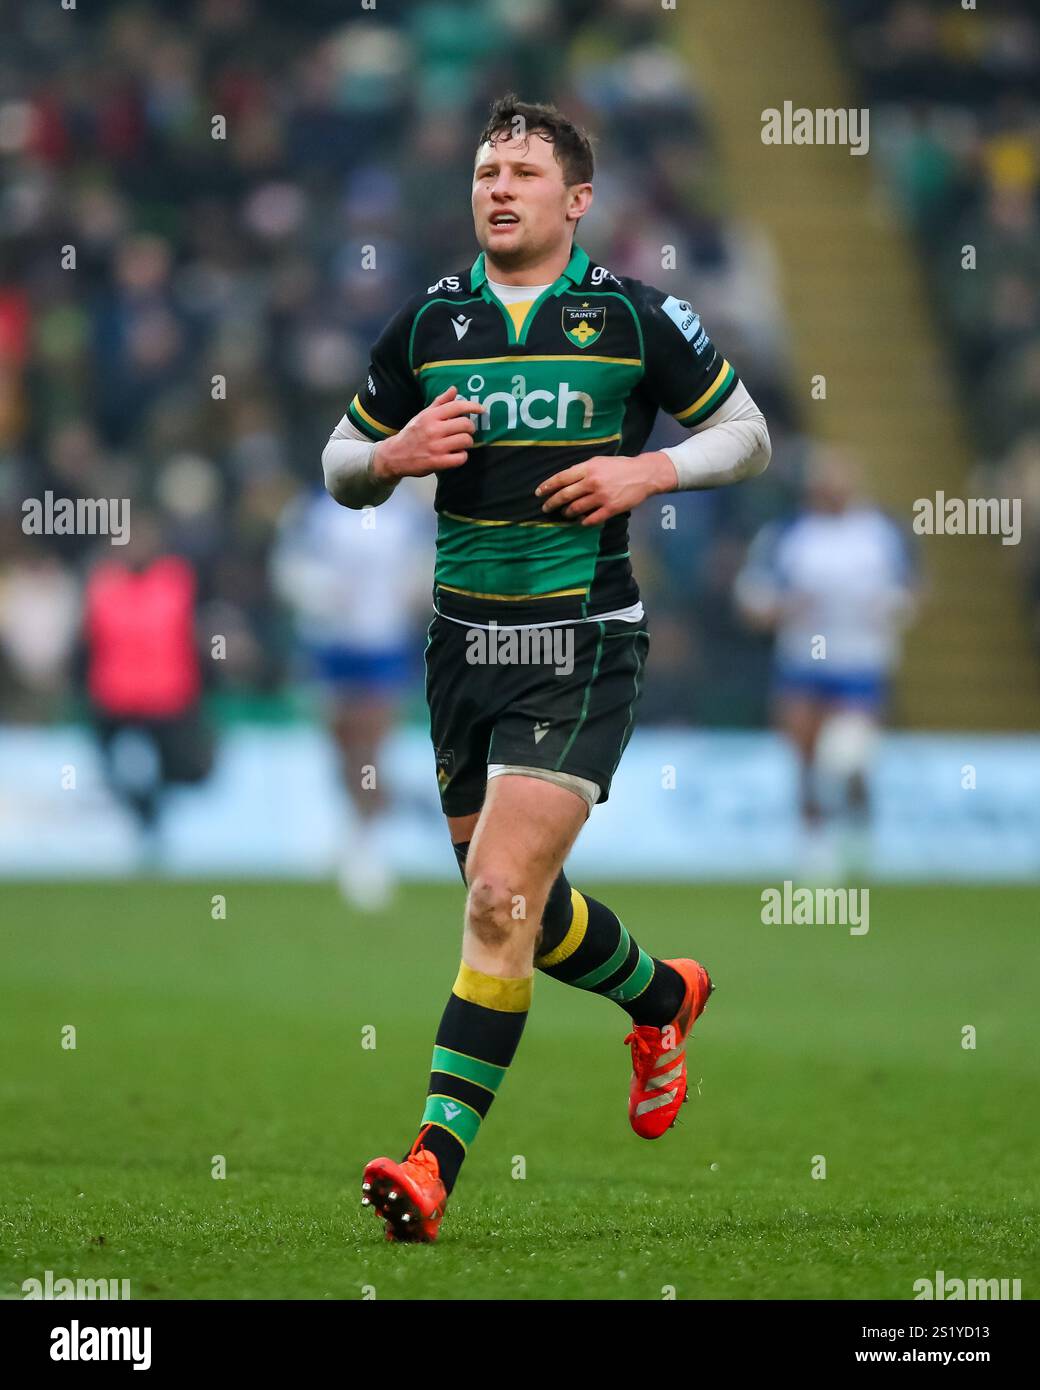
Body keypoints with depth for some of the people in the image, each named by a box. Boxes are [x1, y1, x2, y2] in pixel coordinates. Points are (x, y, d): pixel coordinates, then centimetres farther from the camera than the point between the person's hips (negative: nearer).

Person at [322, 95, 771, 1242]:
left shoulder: (634, 317, -2)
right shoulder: (427, 322, 6)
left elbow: (747, 434, 9)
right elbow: (342, 468, 15)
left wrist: (650, 470, -9)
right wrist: (396, 454, -8)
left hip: (582, 643, -5)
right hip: (464, 643, 5)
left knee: (501, 896, -17)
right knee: (515, 907, 14)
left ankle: (436, 1157, -18)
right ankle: (662, 996, 45)